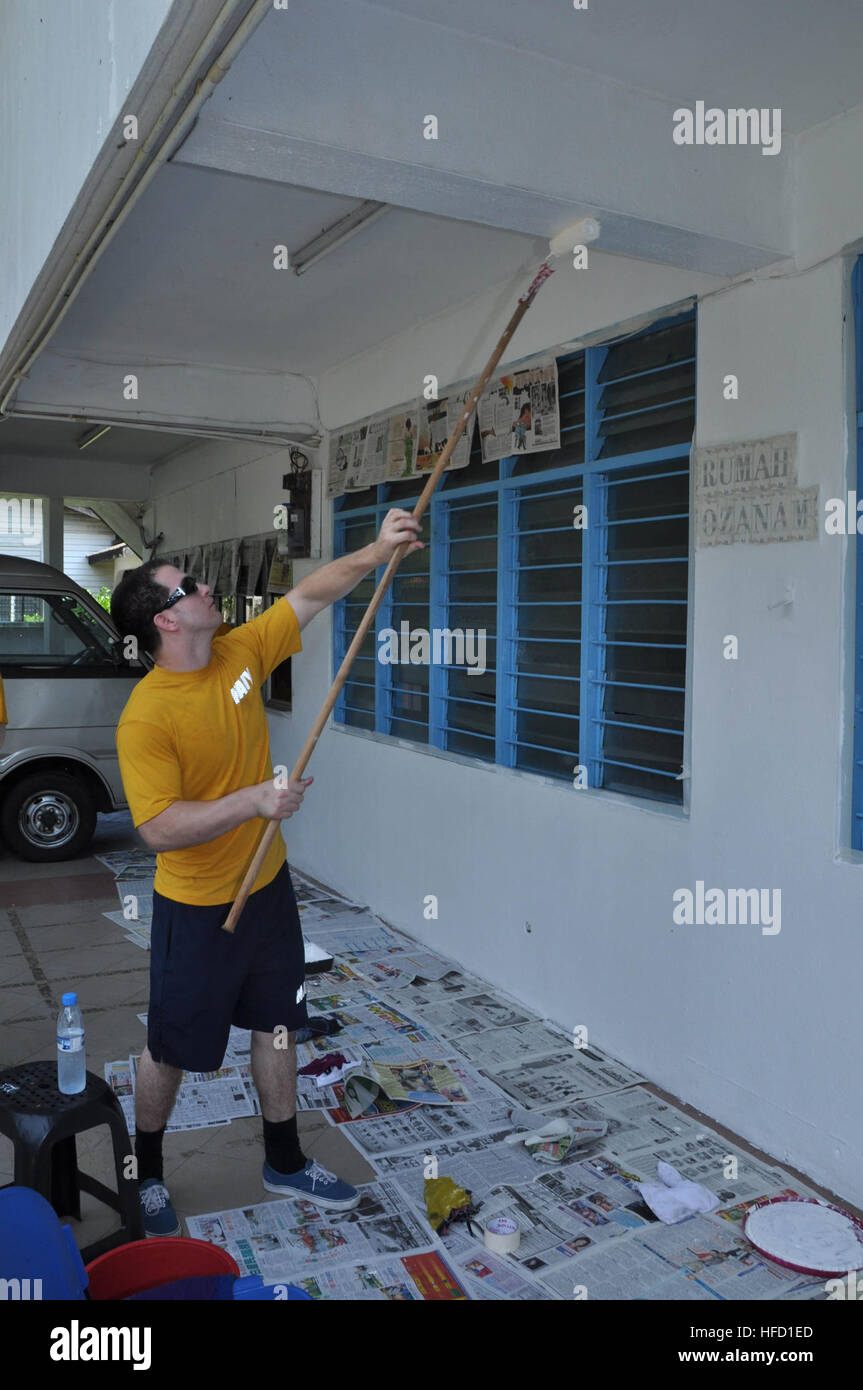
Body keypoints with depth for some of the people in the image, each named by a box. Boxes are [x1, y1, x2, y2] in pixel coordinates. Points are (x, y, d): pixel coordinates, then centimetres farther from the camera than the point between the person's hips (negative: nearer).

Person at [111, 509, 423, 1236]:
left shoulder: (240, 652, -5)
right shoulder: (145, 716, -24)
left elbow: (311, 594, 0)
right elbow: (159, 828, -28)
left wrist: (379, 550, -9)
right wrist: (253, 800, -35)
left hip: (268, 884, 6)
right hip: (197, 908, -6)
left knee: (278, 1024, 18)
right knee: (173, 1048, 12)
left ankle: (285, 1162, 38)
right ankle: (146, 1174, 39)